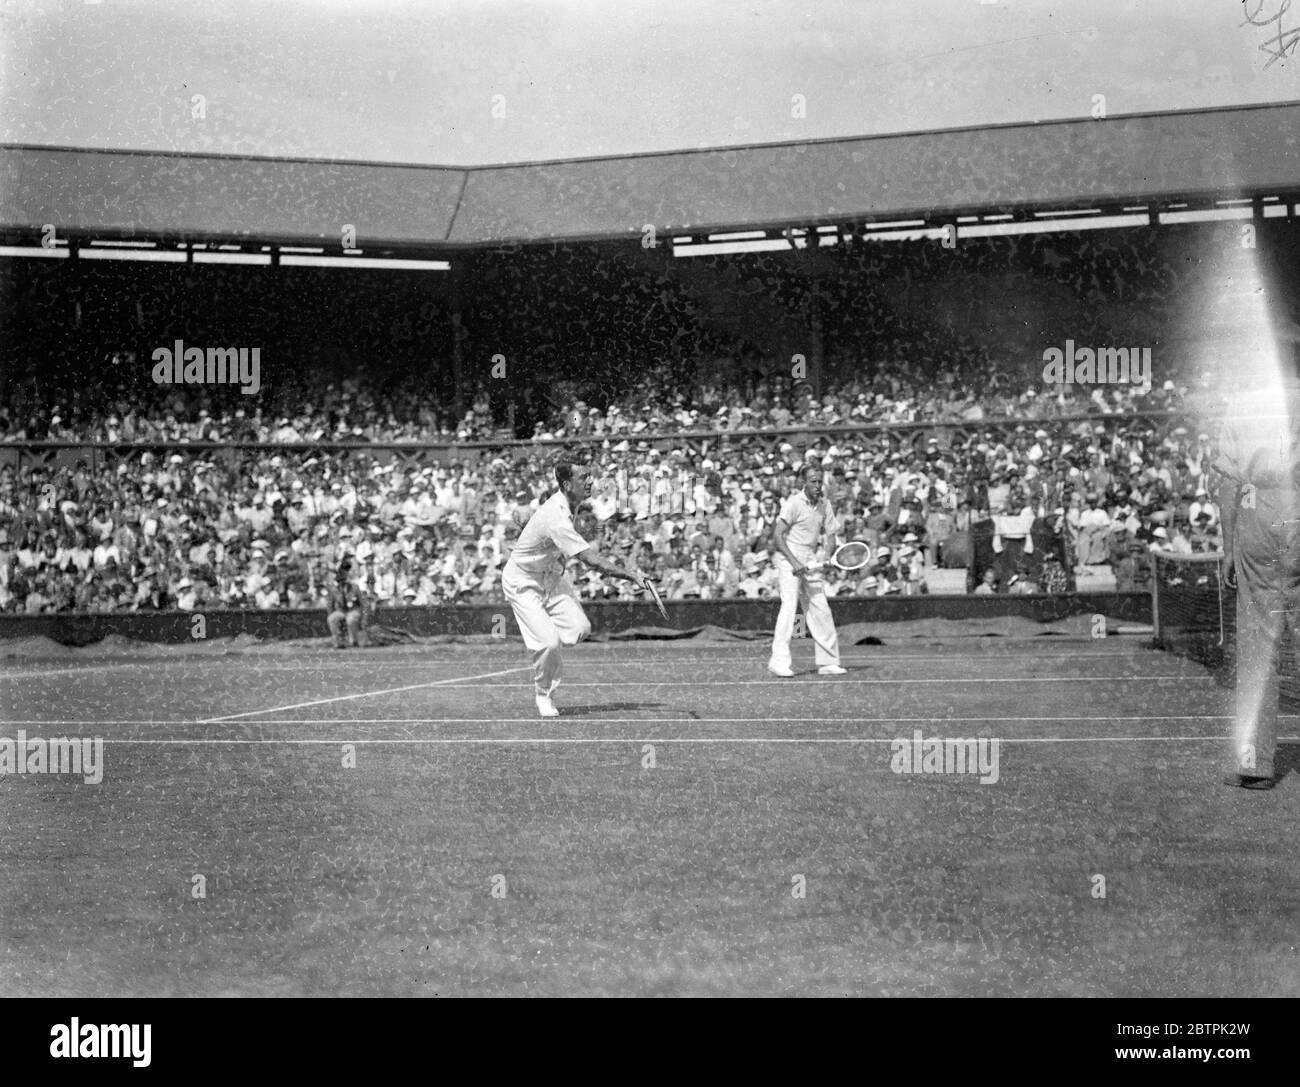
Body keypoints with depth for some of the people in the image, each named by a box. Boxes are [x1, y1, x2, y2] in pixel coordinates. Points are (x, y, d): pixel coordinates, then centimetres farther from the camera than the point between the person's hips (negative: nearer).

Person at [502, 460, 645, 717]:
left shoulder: (569, 504, -5)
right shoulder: (556, 518, -34)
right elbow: (593, 562, -37)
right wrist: (631, 576, -35)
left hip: (551, 576, 8)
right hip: (522, 582, -8)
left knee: (579, 629, -13)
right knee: (549, 642, -21)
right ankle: (542, 694, 6)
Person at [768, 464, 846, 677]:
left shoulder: (825, 506, 7)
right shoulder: (793, 504, -12)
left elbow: (830, 535, 12)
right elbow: (777, 536, -14)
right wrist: (794, 561, -22)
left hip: (810, 563, 6)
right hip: (789, 559, -6)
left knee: (820, 610, 3)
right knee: (789, 605, -18)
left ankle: (827, 662, 9)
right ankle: (778, 661, -22)